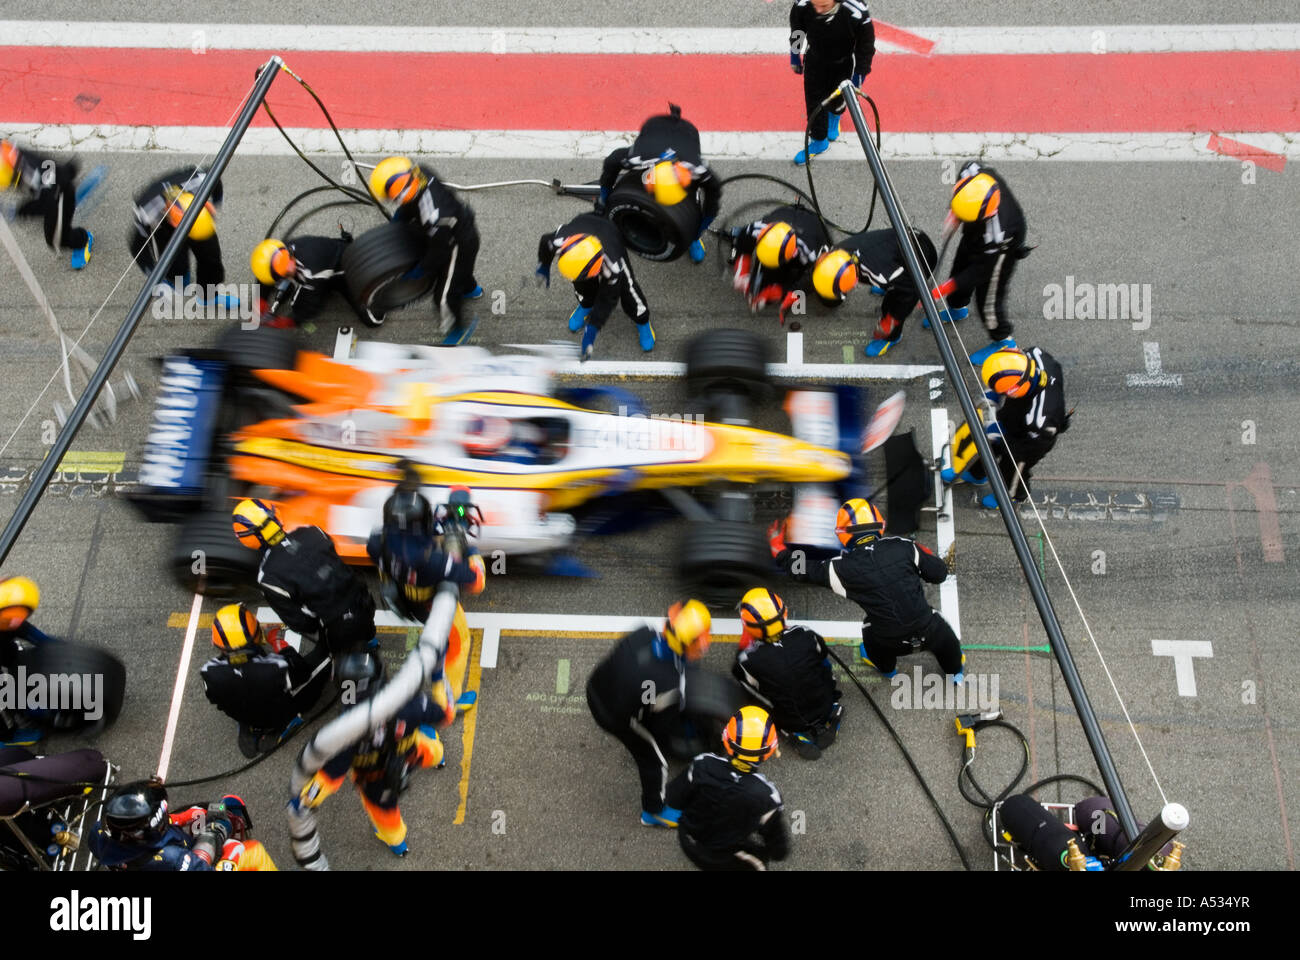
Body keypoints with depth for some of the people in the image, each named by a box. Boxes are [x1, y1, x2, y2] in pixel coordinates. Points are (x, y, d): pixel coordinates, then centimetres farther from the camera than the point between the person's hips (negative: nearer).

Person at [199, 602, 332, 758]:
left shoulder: (209, 673, -31)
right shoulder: (277, 668, -41)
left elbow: (214, 699, -7)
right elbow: (302, 671, -17)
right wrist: (282, 646, -7)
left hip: (241, 715, 4)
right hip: (281, 715, -4)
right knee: (322, 658, 0)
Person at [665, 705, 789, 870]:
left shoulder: (702, 765, -30)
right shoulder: (767, 795, -33)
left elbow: (674, 799, -11)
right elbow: (780, 852, -19)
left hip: (690, 847, 2)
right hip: (728, 862, -2)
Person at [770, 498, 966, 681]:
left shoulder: (843, 568, -13)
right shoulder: (903, 546, -11)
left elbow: (802, 570, 0)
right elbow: (939, 573, -5)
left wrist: (779, 548, 16)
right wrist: (921, 553, 14)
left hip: (891, 644, 0)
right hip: (927, 632, 0)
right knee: (943, 634, 35)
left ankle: (885, 667, 64)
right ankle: (956, 672, 63)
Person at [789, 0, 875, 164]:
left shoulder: (856, 13, -39)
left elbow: (866, 44, -19)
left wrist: (860, 73, -9)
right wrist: (795, 56, 7)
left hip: (843, 64, -1)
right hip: (814, 60, 1)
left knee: (837, 100, 21)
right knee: (814, 101, 9)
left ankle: (834, 117, 57)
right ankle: (818, 141, 33)